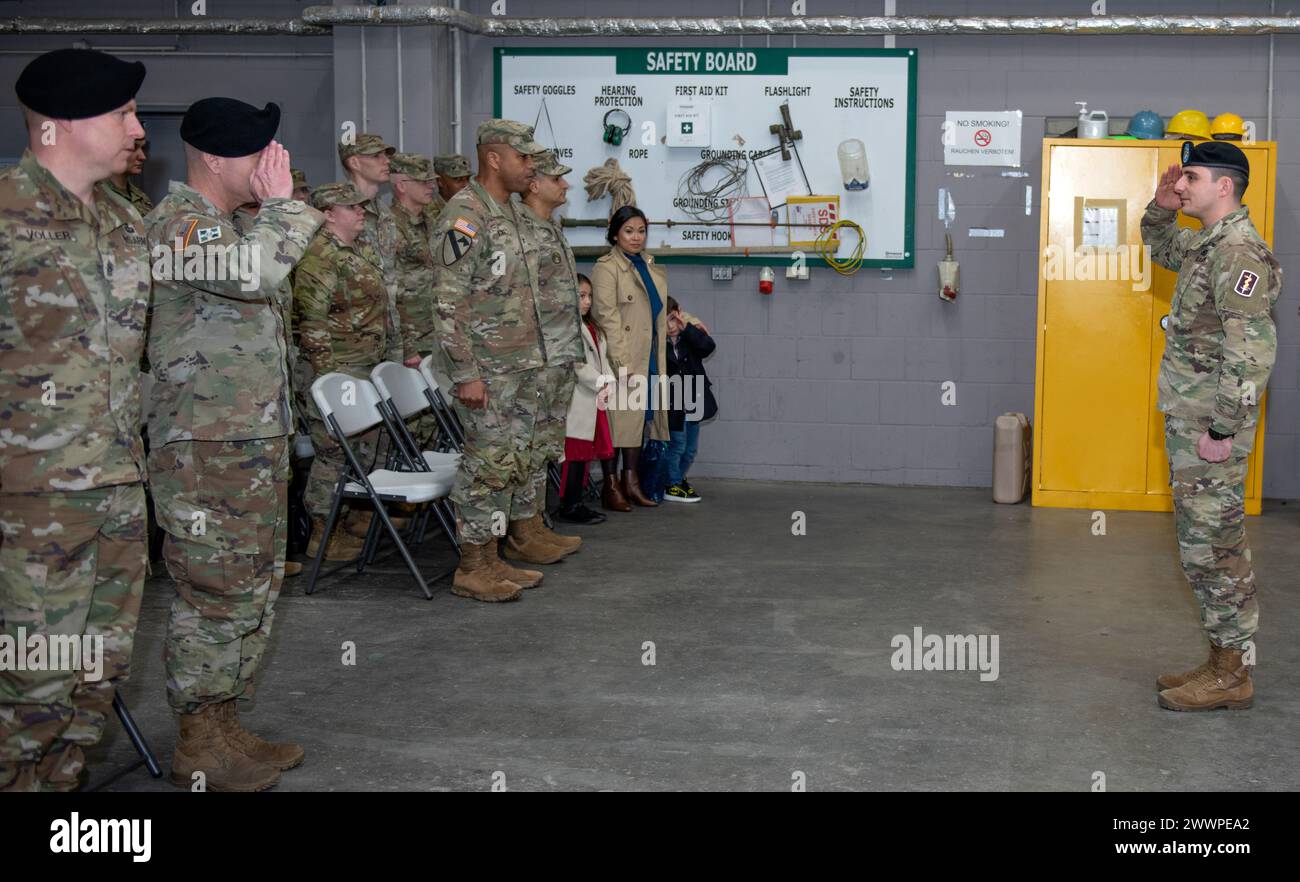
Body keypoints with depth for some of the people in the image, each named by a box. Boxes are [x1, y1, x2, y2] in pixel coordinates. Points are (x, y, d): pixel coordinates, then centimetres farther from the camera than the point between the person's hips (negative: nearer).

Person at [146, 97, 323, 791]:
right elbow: (256, 271, -30)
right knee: (216, 594, -5)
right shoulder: (178, 218, -12)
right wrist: (280, 200, -15)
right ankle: (198, 750, 5)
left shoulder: (227, 222, 20)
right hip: (207, 447, -10)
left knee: (255, 590, 14)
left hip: (255, 439, 10)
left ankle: (225, 728, 24)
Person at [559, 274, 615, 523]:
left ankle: (575, 503, 17)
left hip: (596, 402, 9)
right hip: (578, 402, -9)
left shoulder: (591, 327, 20)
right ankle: (570, 506, -1)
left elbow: (602, 358, 17)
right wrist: (600, 383, -15)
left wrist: (609, 382, -1)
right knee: (575, 453, -6)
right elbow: (575, 365, -19)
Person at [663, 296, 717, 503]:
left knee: (691, 447, 15)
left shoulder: (691, 336, 0)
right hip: (673, 404, -5)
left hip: (693, 400, 5)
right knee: (677, 445, 0)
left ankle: (679, 478, 34)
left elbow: (708, 347, -18)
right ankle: (672, 485, 14)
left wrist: (687, 328, -21)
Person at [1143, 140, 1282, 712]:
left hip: (1210, 429, -10)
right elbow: (1159, 247, 36)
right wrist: (1162, 206, 16)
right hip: (1188, 421, 10)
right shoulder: (1206, 244, 13)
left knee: (1214, 547, -3)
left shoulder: (1239, 254, -18)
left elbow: (1252, 352, -25)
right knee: (1204, 547, 15)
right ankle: (1224, 661, 24)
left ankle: (1231, 676, 6)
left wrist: (1222, 429, -23)